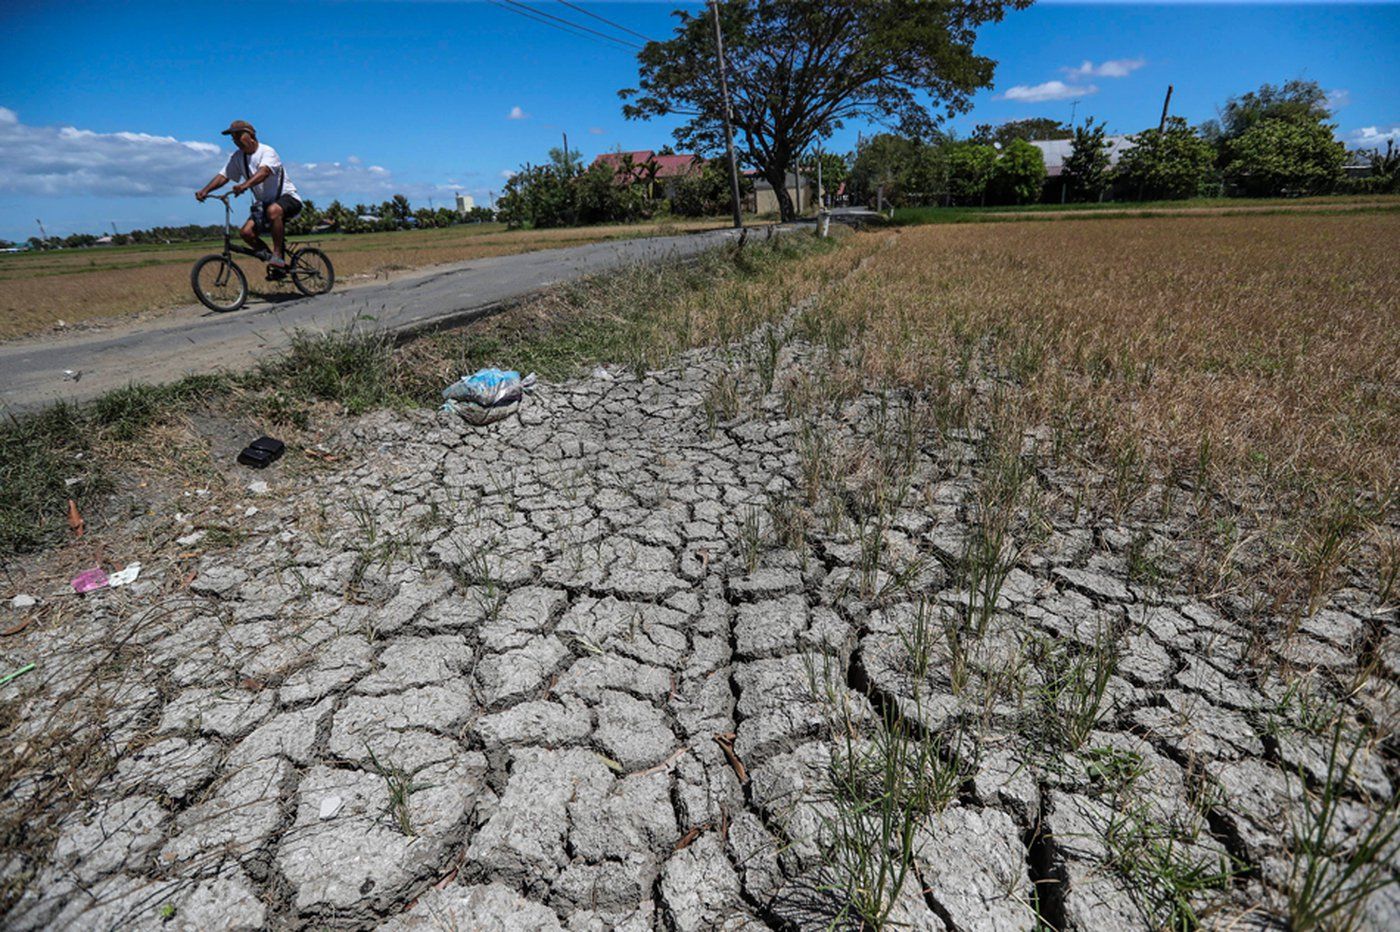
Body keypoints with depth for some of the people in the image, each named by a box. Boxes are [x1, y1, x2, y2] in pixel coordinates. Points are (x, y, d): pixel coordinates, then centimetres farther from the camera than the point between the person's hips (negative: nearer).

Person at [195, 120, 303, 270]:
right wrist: (205, 190, -18)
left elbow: (264, 171, -34)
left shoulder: (267, 151, -14)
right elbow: (223, 175, -1)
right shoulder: (237, 157, 5)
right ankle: (271, 258, 7)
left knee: (273, 210, -40)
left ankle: (278, 255, -29)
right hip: (264, 202, 7)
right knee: (246, 232, -13)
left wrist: (245, 185, -50)